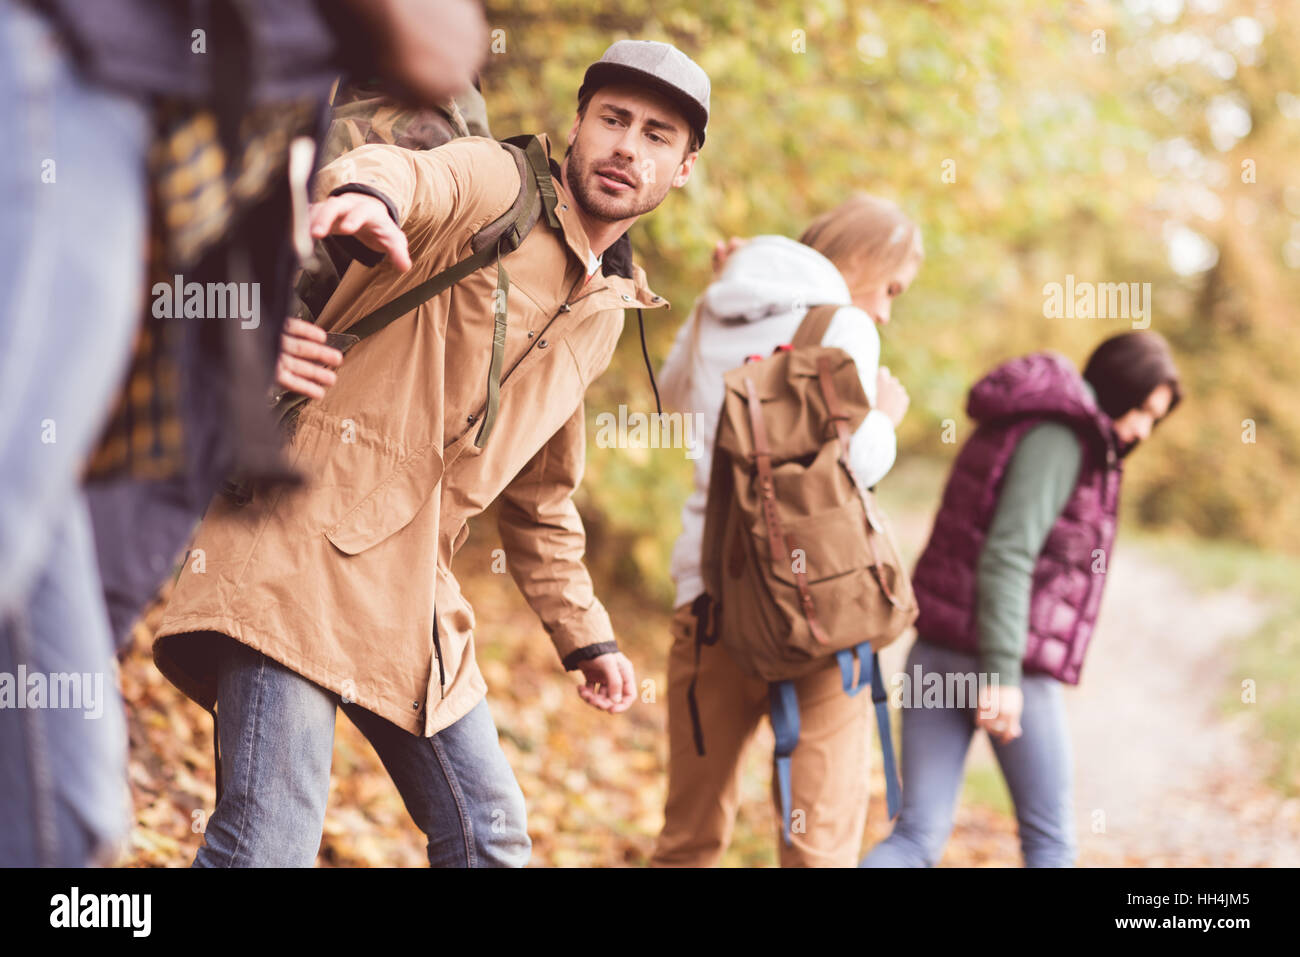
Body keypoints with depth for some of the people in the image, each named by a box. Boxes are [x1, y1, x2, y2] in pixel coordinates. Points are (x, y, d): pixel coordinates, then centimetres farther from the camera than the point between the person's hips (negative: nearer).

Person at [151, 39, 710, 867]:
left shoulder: (606, 311, 19)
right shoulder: (494, 185, -3)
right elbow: (413, 179, -29)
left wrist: (584, 635, 25)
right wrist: (367, 192, -52)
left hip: (412, 587, 8)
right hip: (305, 531, -8)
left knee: (490, 836, 11)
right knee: (270, 843, -17)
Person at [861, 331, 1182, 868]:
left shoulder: (1016, 427, 18)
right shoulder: (1056, 438, -11)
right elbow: (1007, 555, -21)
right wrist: (1004, 675, -24)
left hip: (936, 652, 8)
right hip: (1009, 662, -8)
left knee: (917, 838, 2)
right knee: (1050, 837, 8)